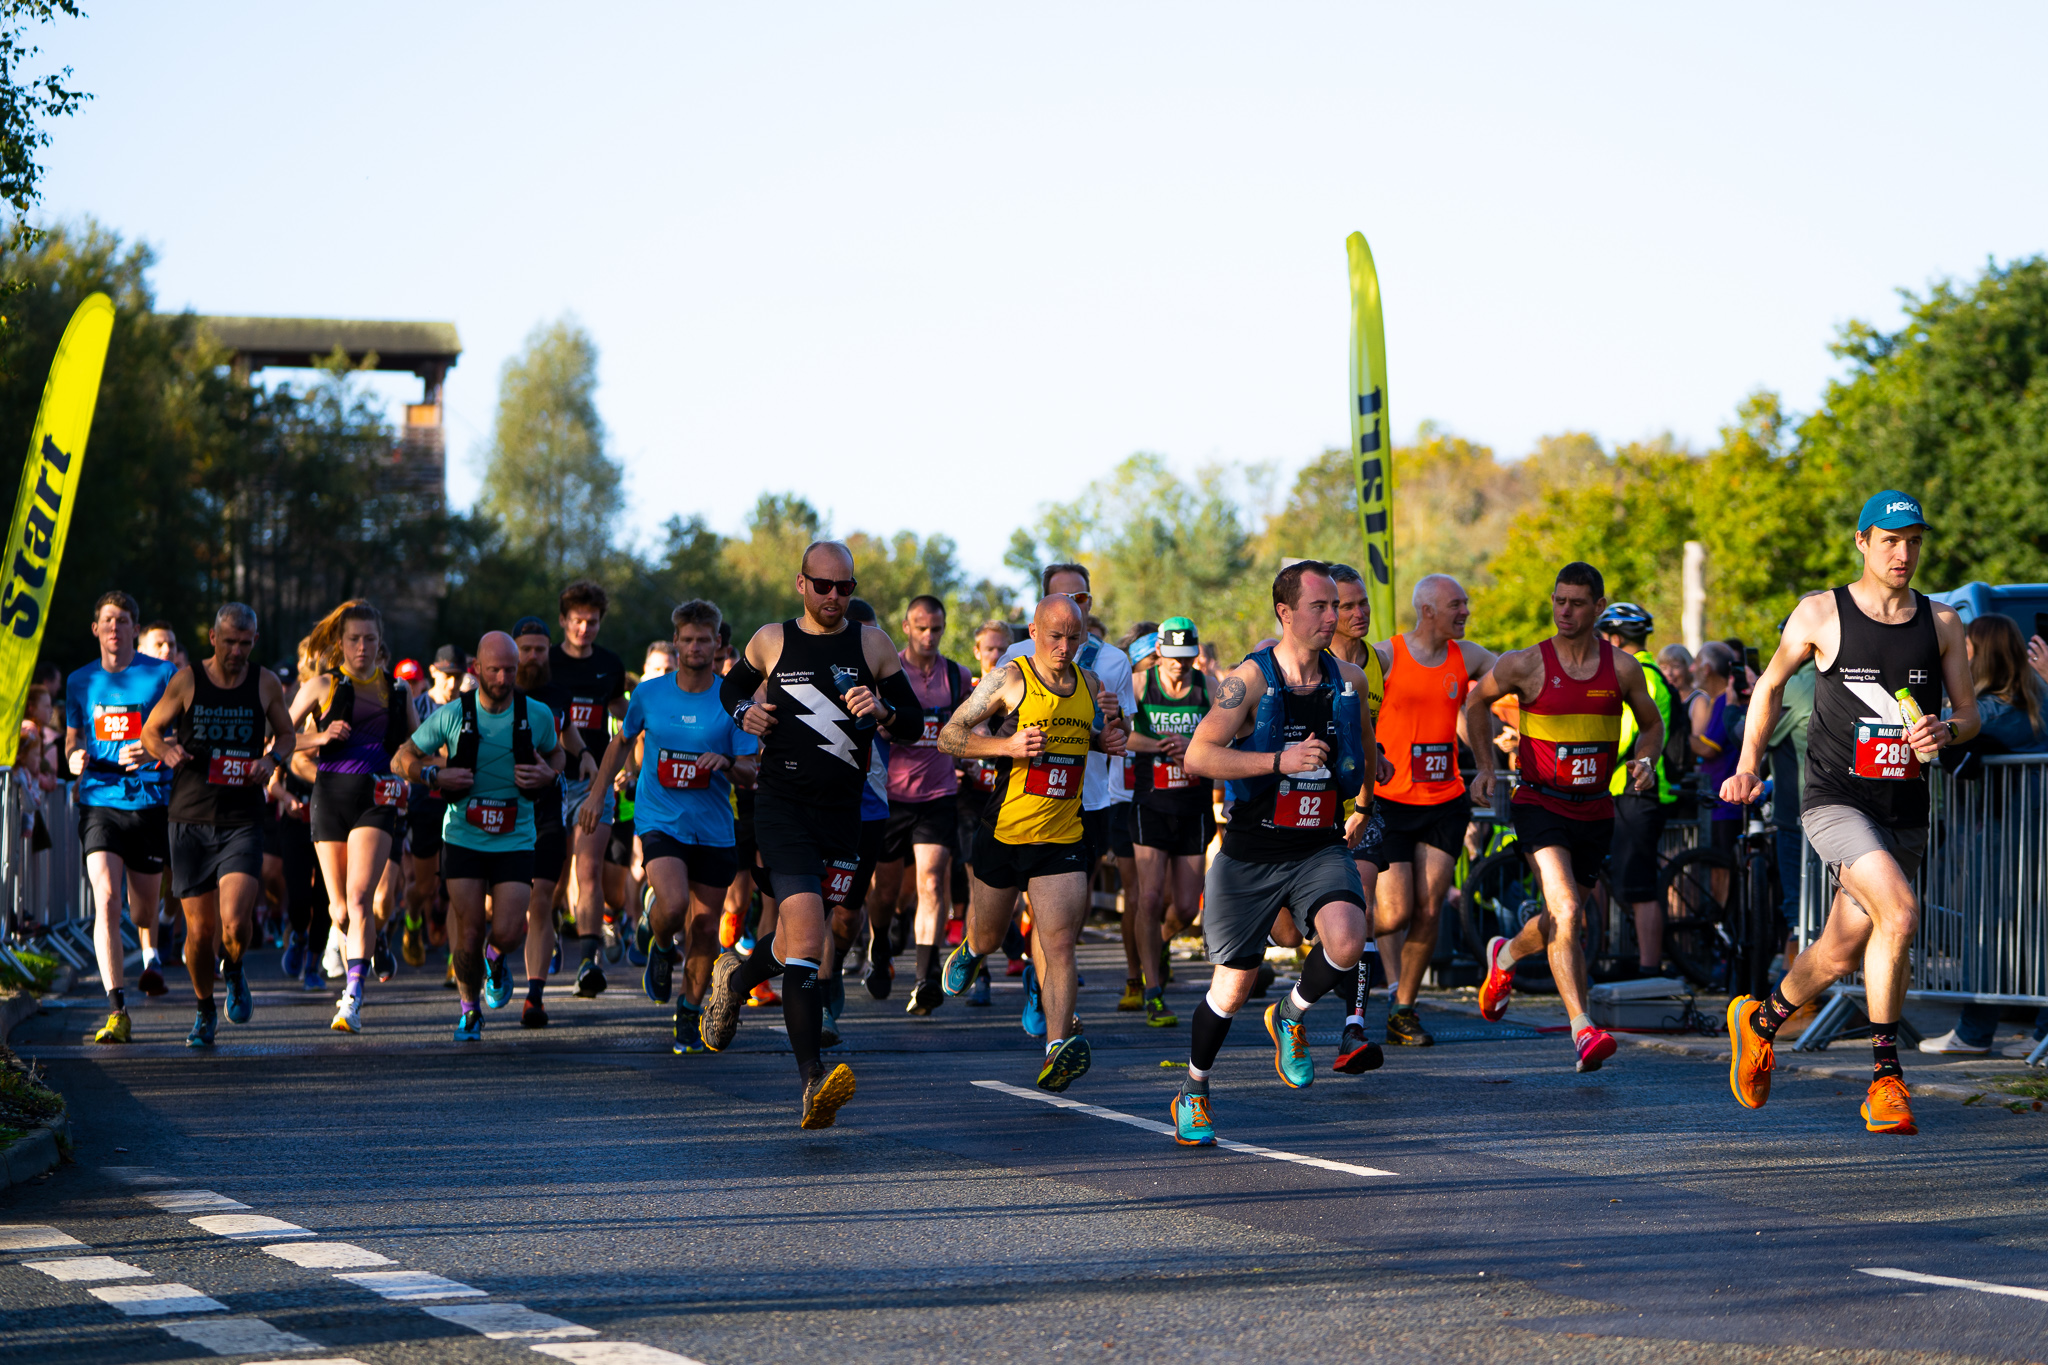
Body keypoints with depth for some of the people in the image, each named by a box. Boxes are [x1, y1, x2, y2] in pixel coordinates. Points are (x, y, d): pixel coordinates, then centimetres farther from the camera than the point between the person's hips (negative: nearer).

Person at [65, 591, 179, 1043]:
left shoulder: (163, 676, 0)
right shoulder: (80, 682, 9)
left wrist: (154, 752, -20)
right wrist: (75, 759, -3)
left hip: (150, 801, -1)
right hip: (99, 802, 1)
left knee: (144, 902, 13)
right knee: (106, 898, -17)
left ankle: (150, 953, 51)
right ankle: (116, 1010, -19)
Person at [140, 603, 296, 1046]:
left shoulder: (266, 685, 4)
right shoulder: (186, 681, 0)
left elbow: (286, 733, 18)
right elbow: (151, 730, 10)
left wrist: (273, 758, -4)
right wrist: (167, 752, -12)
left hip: (242, 821, 0)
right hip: (190, 820, 0)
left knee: (235, 922, -18)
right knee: (199, 927, 2)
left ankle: (235, 972, 18)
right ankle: (204, 1011, 26)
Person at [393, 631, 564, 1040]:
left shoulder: (538, 716, -3)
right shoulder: (453, 715, -7)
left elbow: (555, 753, 17)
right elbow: (402, 758, 2)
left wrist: (549, 775, -6)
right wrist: (434, 776, -16)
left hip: (515, 840, 0)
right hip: (463, 835, 0)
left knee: (506, 933, -11)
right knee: (469, 936, -4)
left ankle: (497, 959, 27)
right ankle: (470, 1008, 21)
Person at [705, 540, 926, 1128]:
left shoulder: (872, 644, 6)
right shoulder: (770, 641, 4)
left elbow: (914, 726, 8)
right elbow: (732, 685, 24)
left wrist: (882, 710, -14)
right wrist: (744, 712, 1)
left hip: (842, 813, 3)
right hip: (781, 807, -3)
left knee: (798, 941, 12)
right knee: (807, 933, -20)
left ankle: (735, 976, 47)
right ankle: (812, 1081, -24)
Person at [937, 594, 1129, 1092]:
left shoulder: (1091, 685, 7)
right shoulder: (1010, 679, -8)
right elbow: (949, 737, -7)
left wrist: (1109, 739, 3)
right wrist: (1008, 745, -22)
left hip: (1063, 838, 2)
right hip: (1004, 831, -2)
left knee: (1059, 945, -15)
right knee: (988, 938, 17)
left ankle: (1057, 1051, -23)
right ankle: (970, 951, 54)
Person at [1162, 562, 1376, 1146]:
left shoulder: (1350, 679, 3)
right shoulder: (1249, 679, -11)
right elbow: (1198, 756, -20)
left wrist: (1364, 804, 31)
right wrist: (1280, 760, -29)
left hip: (1320, 849, 3)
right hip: (1250, 855, -3)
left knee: (1347, 939, -27)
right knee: (1233, 987, 5)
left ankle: (1290, 1018, 5)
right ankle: (1193, 1093, 31)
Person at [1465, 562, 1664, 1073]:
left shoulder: (1623, 668, -1)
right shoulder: (1525, 665, -7)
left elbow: (1651, 724, 14)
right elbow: (1477, 701, 11)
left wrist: (1644, 761, -6)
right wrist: (1484, 766, 5)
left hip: (1595, 810, 4)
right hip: (1540, 805, -4)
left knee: (1563, 920, 17)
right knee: (1567, 913, -22)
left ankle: (1506, 955, 49)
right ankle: (1582, 1028, -24)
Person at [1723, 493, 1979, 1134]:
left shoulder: (1942, 622, 8)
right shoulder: (1820, 615, -1)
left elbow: (1969, 714, 12)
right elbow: (1770, 683, 14)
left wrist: (1946, 730, -11)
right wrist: (1748, 765, 7)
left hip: (1905, 810, 4)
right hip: (1834, 800, -4)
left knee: (1840, 955, 9)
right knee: (1900, 913, -26)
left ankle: (1762, 1019, 39)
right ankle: (1886, 1076, -17)